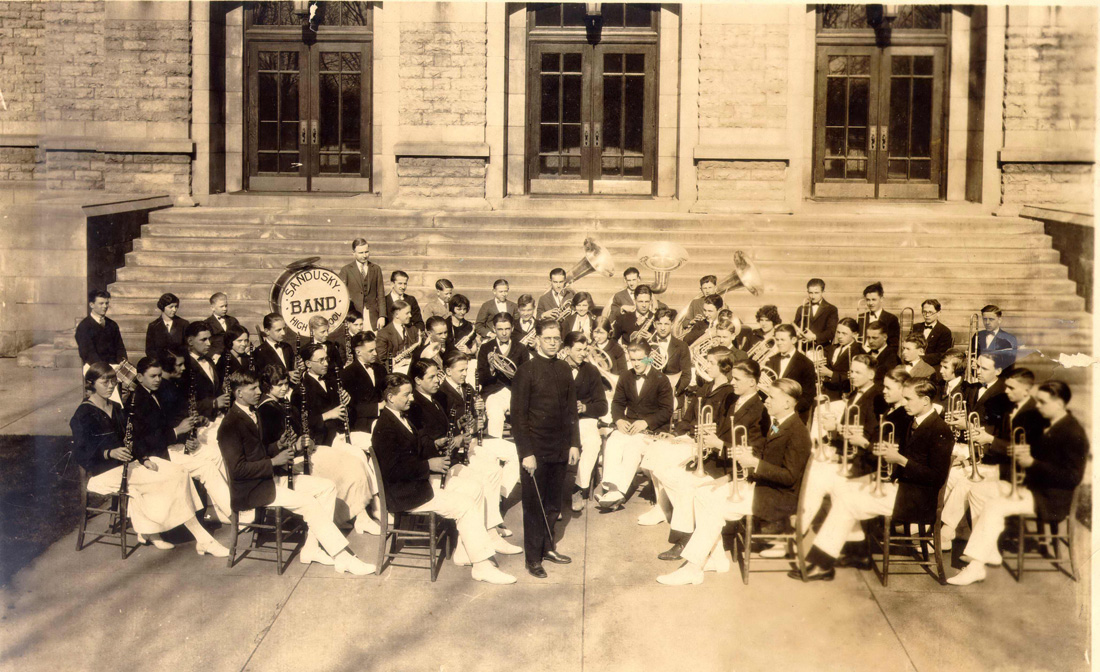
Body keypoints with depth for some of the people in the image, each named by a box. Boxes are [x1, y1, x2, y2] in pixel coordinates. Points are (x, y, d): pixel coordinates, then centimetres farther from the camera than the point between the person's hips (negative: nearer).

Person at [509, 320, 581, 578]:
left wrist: (574, 443, 7)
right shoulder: (526, 371, -8)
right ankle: (533, 559, 12)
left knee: (553, 503, 13)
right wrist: (526, 453, -14)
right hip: (535, 450, -5)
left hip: (559, 448, 5)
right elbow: (518, 415, -10)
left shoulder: (564, 370, 9)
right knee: (534, 505, 3)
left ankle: (547, 547, 29)